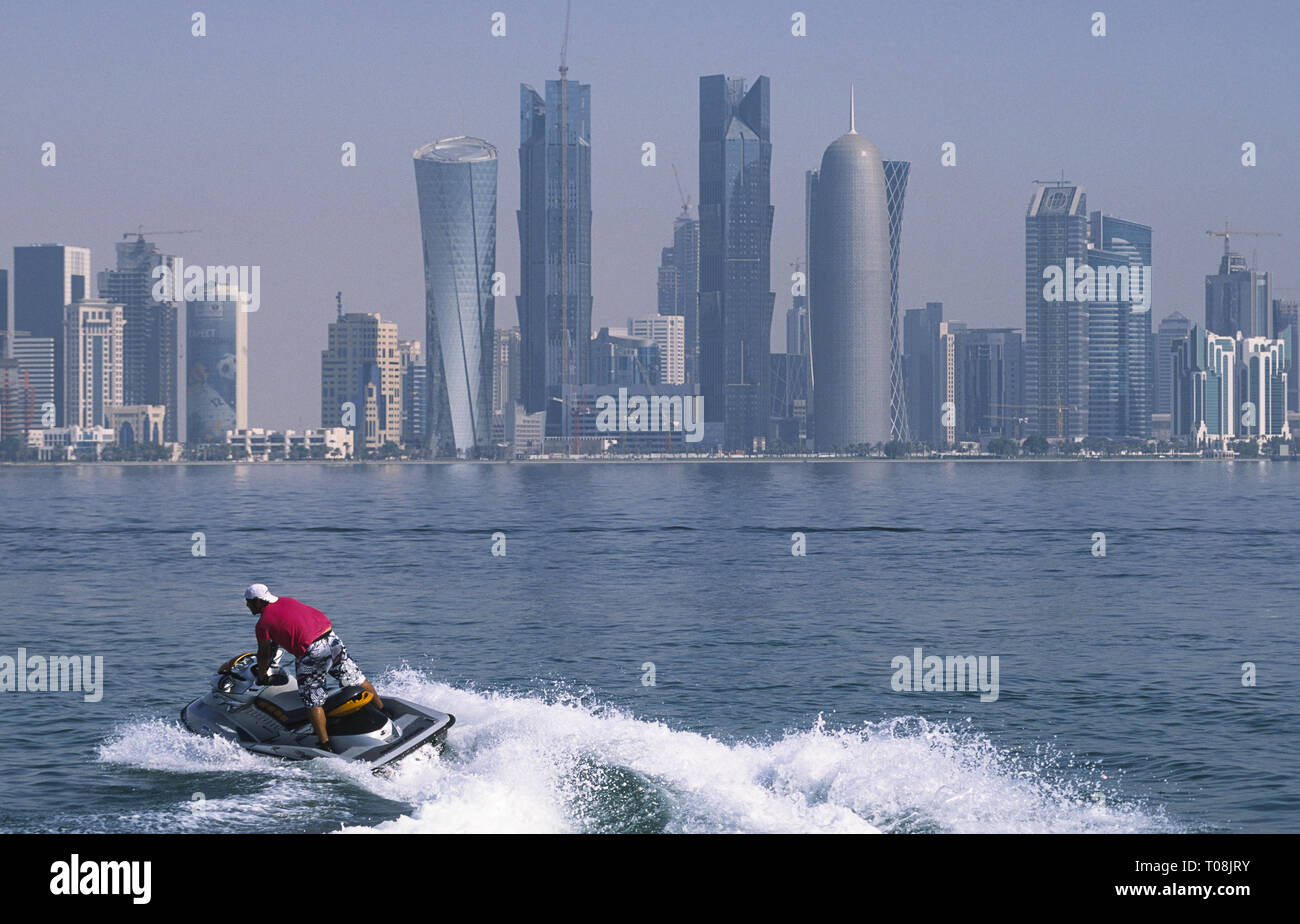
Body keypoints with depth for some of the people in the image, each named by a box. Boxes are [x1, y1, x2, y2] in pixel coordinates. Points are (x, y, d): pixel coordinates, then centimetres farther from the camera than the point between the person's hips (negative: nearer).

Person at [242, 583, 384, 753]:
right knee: (356, 679, 21)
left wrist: (261, 677, 25)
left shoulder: (263, 624, 0)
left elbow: (264, 655, 9)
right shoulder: (287, 601, 20)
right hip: (333, 641, 7)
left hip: (312, 652, -7)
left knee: (313, 702, 0)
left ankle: (325, 745, -5)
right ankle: (382, 710, 34)